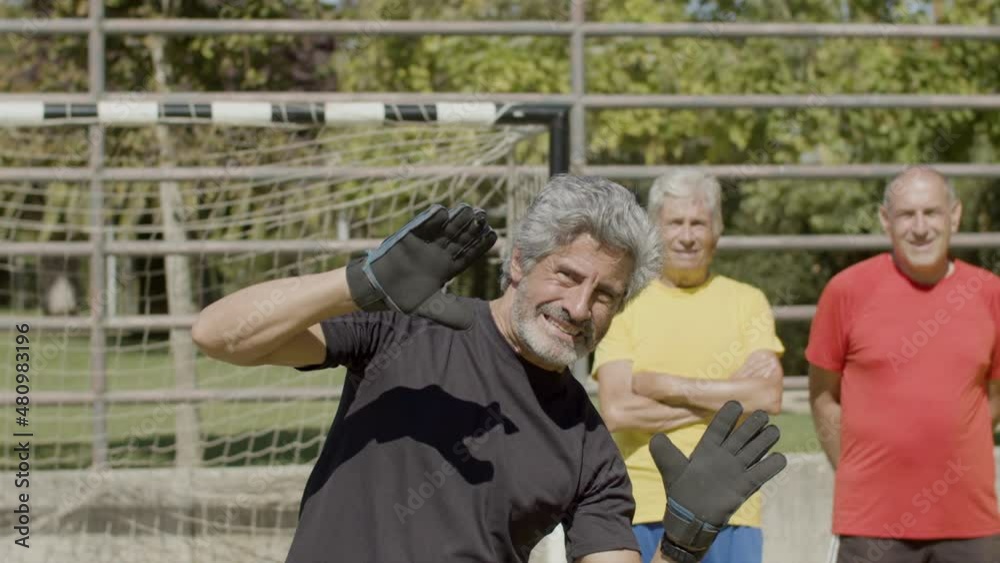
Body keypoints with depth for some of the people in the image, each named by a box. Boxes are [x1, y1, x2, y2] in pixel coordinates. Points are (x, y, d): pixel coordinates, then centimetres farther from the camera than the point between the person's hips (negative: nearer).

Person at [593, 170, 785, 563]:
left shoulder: (746, 302, 8)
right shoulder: (626, 306, 5)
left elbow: (768, 396, -5)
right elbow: (616, 410, -7)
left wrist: (667, 386, -8)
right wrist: (725, 398, -7)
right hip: (643, 510, 0)